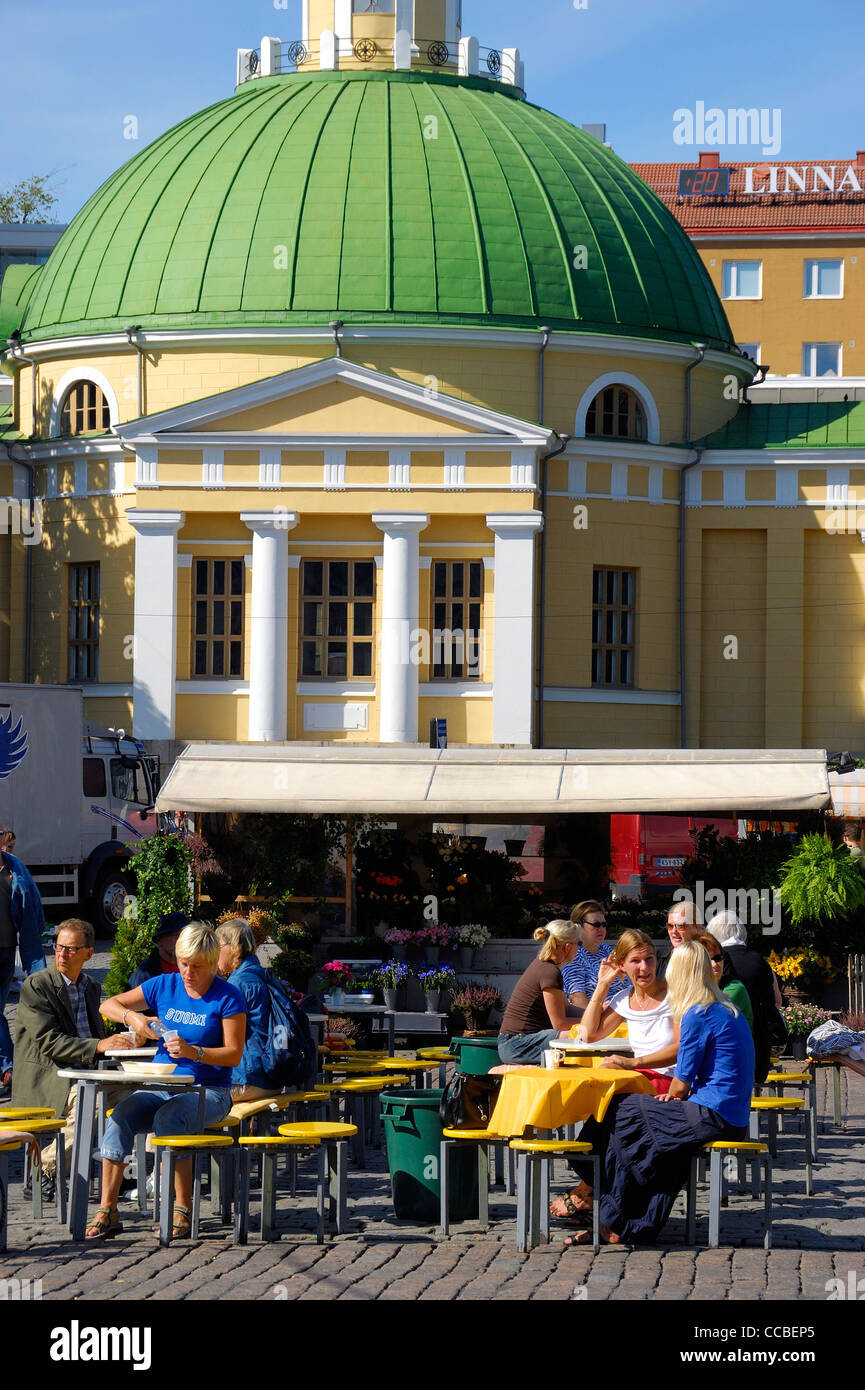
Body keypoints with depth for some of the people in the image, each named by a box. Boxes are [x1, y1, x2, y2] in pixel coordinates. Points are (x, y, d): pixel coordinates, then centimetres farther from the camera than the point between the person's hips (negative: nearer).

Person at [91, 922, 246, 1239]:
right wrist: (132, 1017, -10)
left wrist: (194, 1052, -24)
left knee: (168, 1117, -35)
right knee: (120, 1116, -27)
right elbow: (108, 1006, 12)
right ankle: (107, 1210, -28)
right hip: (159, 1087, 4)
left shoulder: (228, 997, -3)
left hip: (209, 1091, -4)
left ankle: (183, 1210, -28)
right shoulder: (164, 986, 9)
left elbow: (234, 1054, -8)